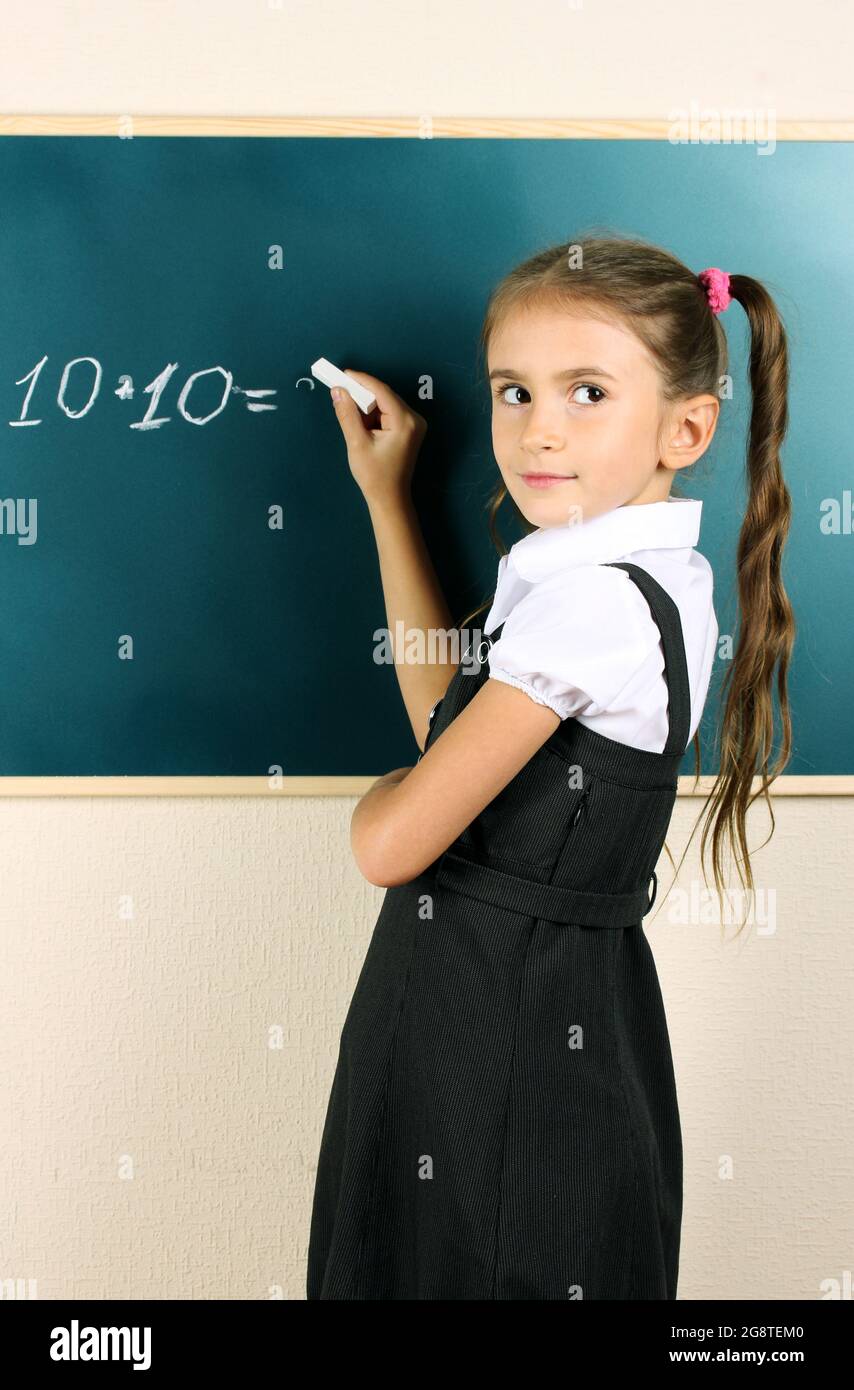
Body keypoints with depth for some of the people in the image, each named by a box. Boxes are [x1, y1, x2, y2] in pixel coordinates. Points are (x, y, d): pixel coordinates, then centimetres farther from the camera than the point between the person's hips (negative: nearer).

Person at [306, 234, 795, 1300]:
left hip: (504, 1021, -9)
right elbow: (449, 714, 10)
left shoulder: (593, 603, -25)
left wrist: (379, 797, 2)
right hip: (563, 1004, 9)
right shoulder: (655, 579, 4)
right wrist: (387, 499, 13)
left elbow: (392, 842, -23)